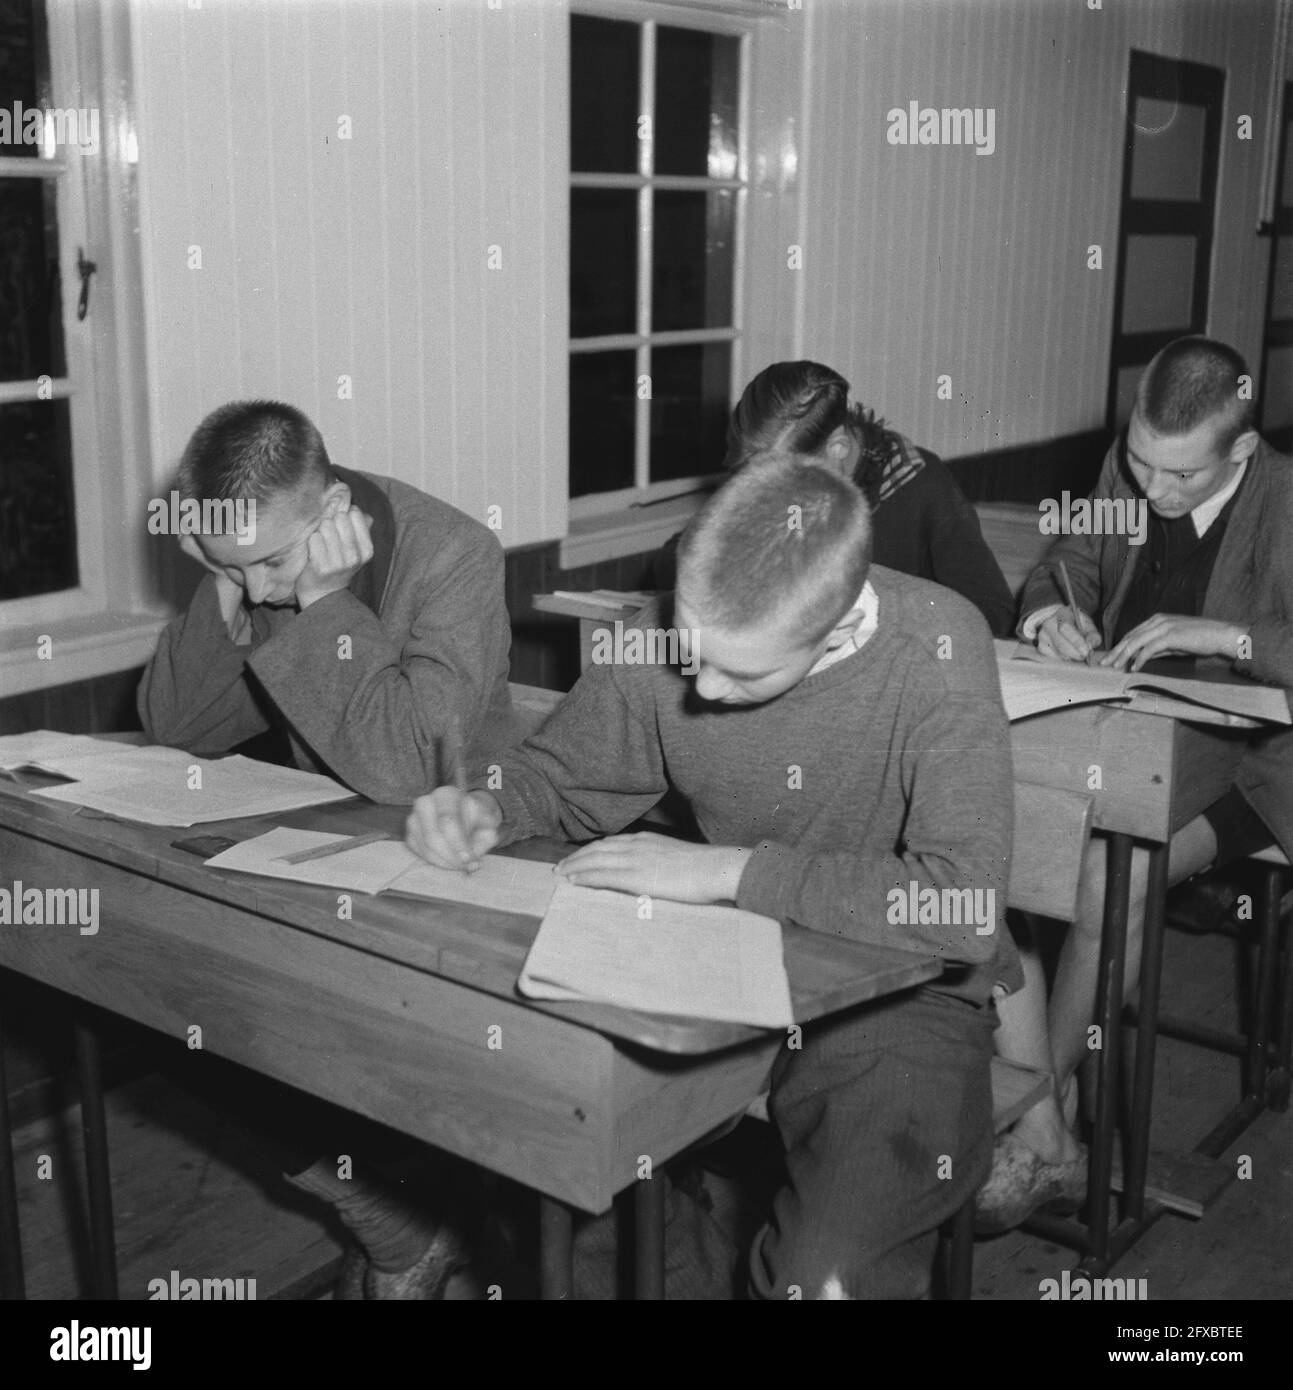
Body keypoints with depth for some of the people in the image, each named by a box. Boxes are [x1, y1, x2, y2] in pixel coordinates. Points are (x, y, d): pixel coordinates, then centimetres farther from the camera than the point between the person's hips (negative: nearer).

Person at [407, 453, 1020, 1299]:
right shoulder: (673, 628, -8)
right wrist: (485, 808, -14)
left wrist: (731, 870, -27)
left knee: (824, 1277, -29)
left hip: (897, 999, -4)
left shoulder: (937, 648, -21)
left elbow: (965, 909, -29)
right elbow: (565, 775, 9)